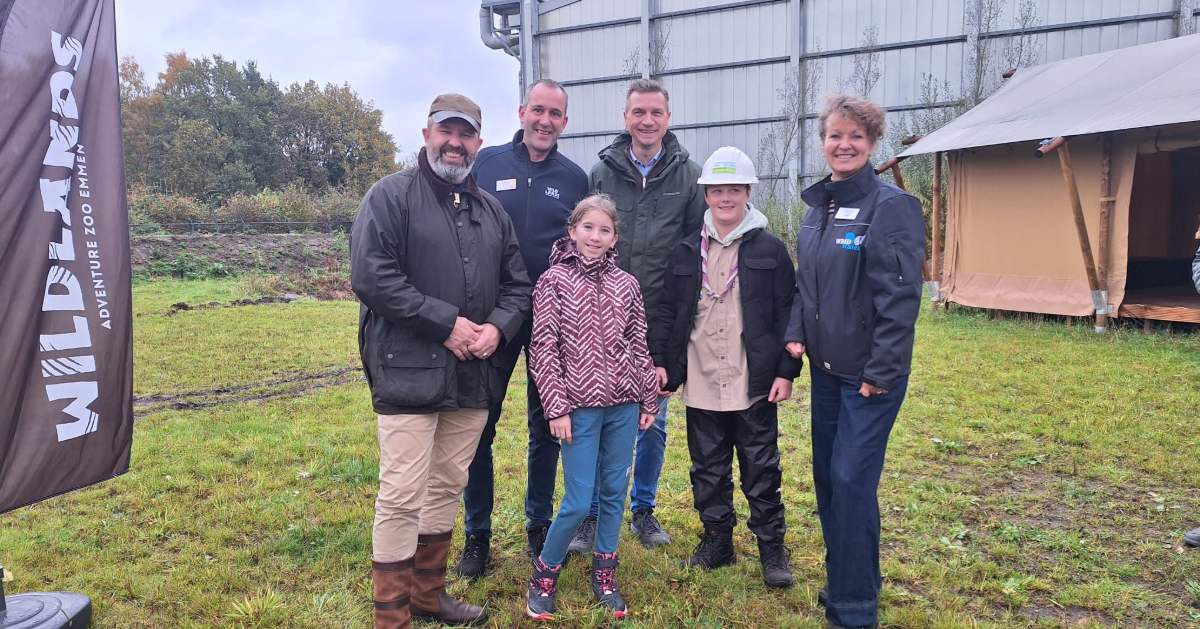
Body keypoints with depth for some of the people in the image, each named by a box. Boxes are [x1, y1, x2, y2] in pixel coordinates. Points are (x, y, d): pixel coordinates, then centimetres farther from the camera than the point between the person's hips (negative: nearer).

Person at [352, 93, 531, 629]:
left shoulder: (490, 209, 16)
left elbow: (517, 284, 16)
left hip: (474, 375, 7)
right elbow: (371, 275, -15)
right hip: (409, 373, -6)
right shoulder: (391, 195, -4)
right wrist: (446, 323, -17)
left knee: (447, 488, 16)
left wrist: (497, 327, -5)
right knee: (402, 496, -4)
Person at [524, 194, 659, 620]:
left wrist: (649, 400, 10)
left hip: (623, 405, 4)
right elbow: (543, 349, -6)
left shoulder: (625, 284, 7)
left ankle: (604, 575, 28)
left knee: (614, 493, 11)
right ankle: (543, 576, 19)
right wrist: (557, 408, -10)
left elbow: (639, 346, 11)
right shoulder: (554, 281, -3)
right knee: (578, 502, -2)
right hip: (580, 405, -4)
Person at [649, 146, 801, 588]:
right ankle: (717, 542, 28)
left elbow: (787, 314, -2)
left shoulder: (770, 250, -1)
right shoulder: (686, 252, 7)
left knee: (761, 470, 6)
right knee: (708, 469, 13)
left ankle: (772, 550, 20)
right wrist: (659, 360, 2)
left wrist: (786, 370, -7)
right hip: (701, 382, 3)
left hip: (754, 383, -3)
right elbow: (667, 311, 9)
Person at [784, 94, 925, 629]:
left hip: (870, 373, -7)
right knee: (827, 476, 14)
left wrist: (881, 370, -19)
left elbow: (899, 296, -17)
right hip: (826, 367, 8)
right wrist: (796, 333, 3)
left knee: (852, 481, -4)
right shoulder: (819, 205, 10)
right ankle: (850, 580, 33)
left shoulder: (891, 205, -13)